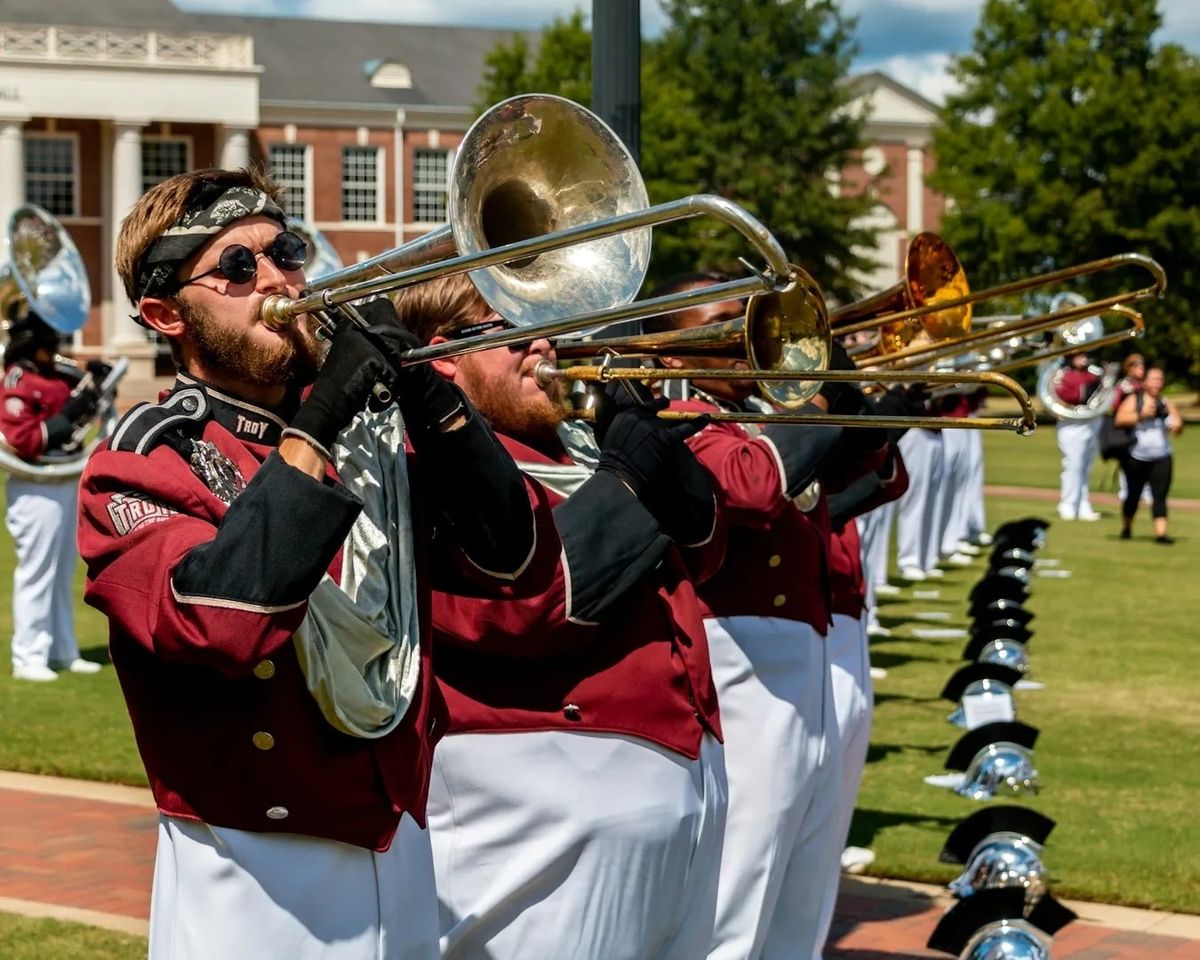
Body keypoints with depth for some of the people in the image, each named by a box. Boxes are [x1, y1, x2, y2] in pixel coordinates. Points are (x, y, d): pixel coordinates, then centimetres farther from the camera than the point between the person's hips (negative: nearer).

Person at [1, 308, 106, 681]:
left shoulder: (55, 377, 10)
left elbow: (82, 402, 24)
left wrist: (94, 380, 4)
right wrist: (67, 416, -23)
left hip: (65, 485, 9)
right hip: (37, 491, -9)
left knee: (63, 573, 15)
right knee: (36, 572, -6)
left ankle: (63, 652, 24)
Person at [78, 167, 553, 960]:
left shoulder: (370, 425, 9)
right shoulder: (141, 465, -6)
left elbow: (509, 558, -1)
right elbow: (217, 620, -25)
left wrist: (426, 393, -11)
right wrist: (314, 432, -23)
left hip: (405, 856, 5)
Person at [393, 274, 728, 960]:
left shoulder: (571, 442, 18)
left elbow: (701, 553, 17)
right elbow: (516, 603, -23)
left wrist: (660, 453, 0)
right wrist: (629, 479, -13)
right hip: (551, 796, -9)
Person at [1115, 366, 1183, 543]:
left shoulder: (1166, 404, 7)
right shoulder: (1134, 399, -2)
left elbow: (1177, 424, 12)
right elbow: (1120, 419, -14)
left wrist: (1177, 426, -12)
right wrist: (1141, 414, -24)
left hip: (1161, 458, 1)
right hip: (1136, 457, -1)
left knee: (1160, 495, -11)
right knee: (1133, 494, 10)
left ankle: (1161, 532, -15)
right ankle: (1126, 528, 32)